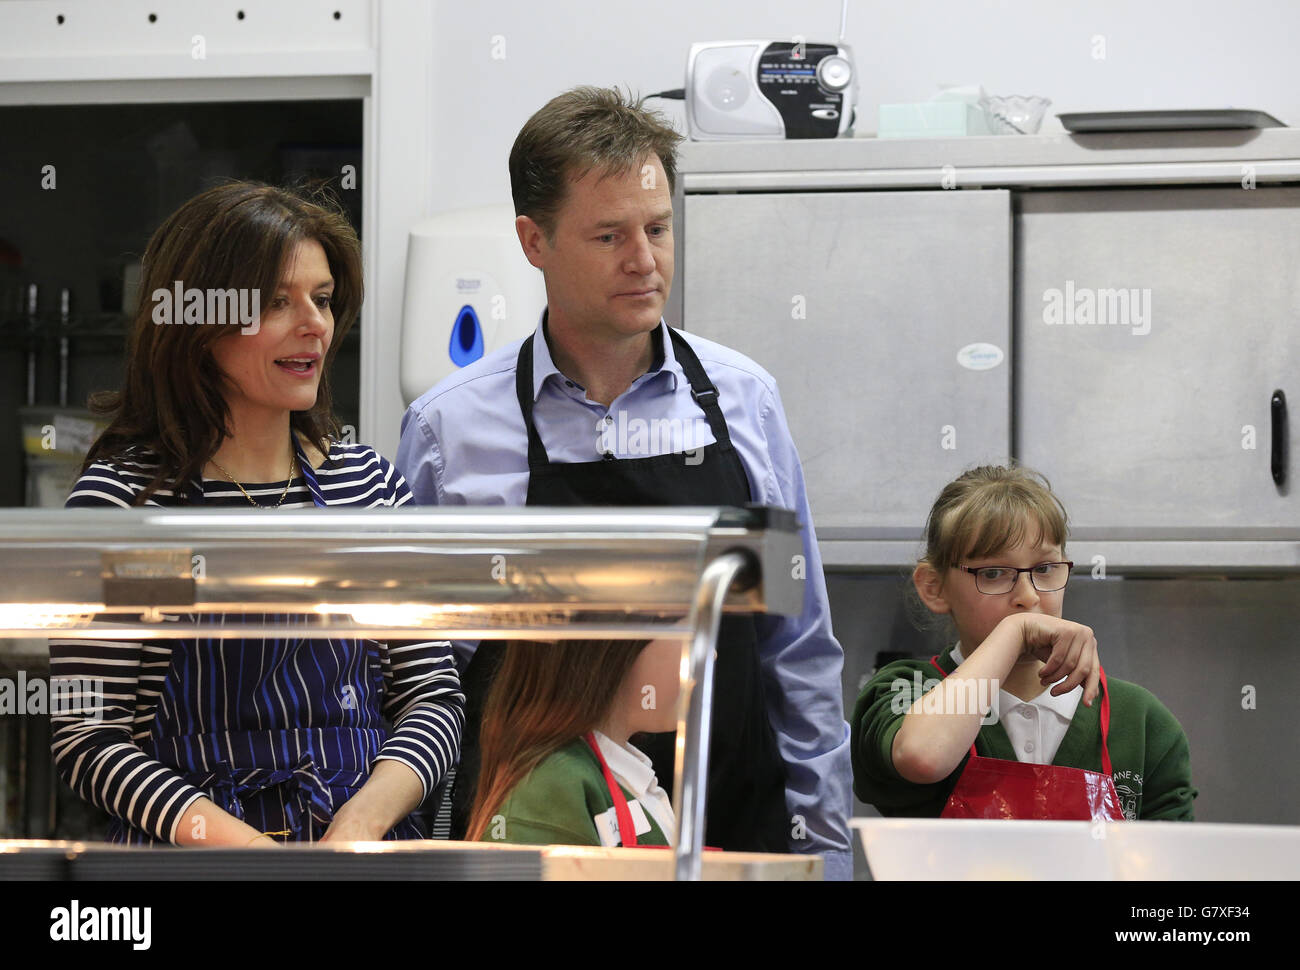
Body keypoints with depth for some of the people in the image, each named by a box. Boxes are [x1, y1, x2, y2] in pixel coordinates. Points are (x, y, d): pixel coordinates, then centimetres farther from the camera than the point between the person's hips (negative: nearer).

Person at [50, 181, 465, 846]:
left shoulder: (370, 484, 11)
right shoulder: (122, 496, -2)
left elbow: (434, 696, 11)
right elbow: (88, 739, -4)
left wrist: (363, 819, -7)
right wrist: (241, 843, -15)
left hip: (365, 841, 2)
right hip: (189, 848, -2)